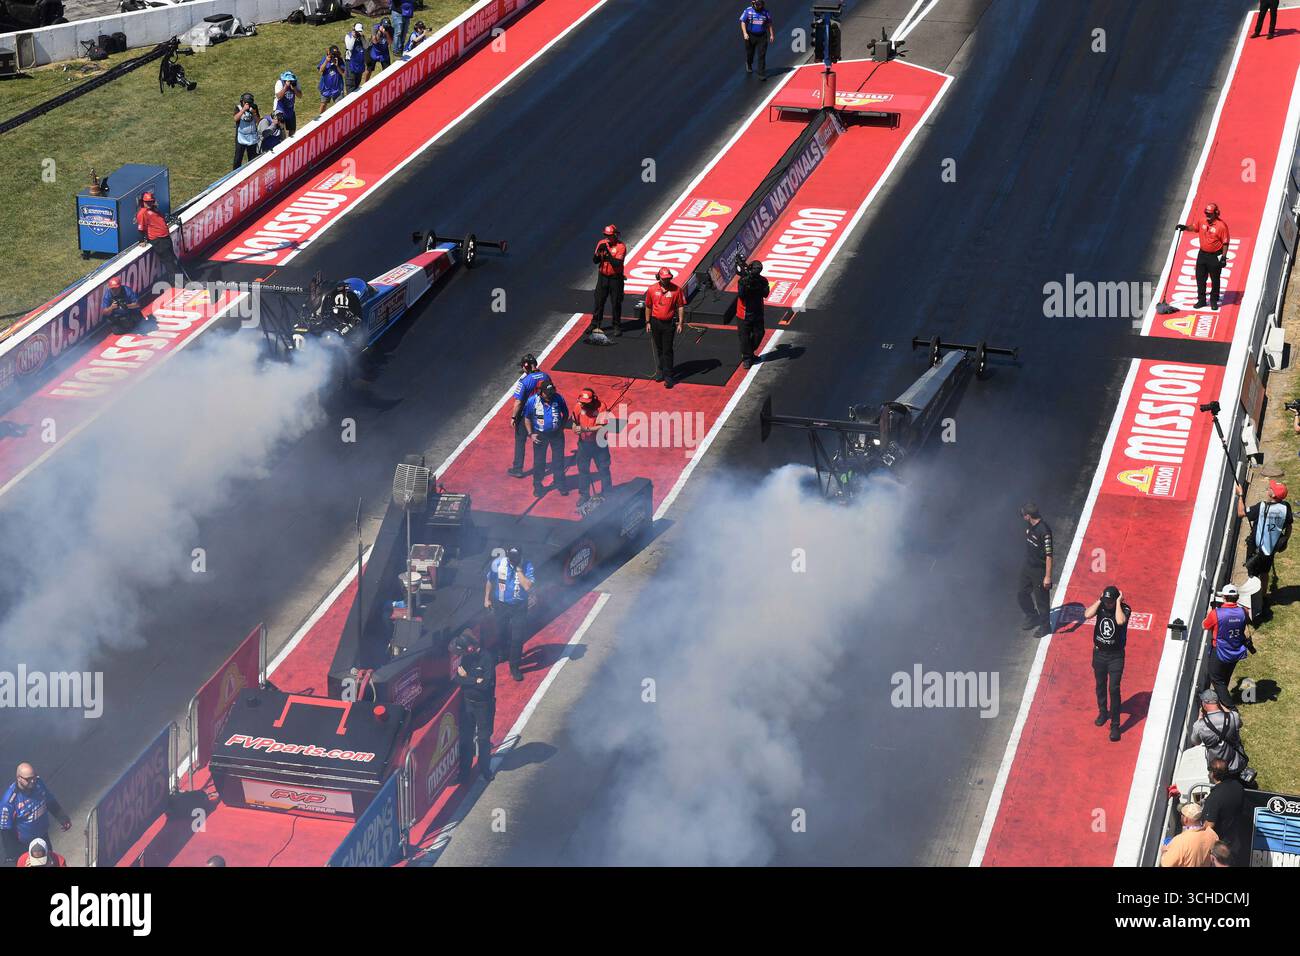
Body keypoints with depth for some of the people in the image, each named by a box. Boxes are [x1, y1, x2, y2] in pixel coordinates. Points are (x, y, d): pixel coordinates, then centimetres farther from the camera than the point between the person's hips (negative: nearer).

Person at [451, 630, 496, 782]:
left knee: (484, 738, 10)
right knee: (466, 738, 10)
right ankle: (464, 771, 21)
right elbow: (458, 680, -7)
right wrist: (475, 681, -23)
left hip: (484, 705, -5)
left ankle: (485, 769, 26)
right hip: (467, 703, 5)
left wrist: (466, 678, -16)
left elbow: (486, 684, -27)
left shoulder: (487, 659, -21)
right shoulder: (465, 658, -3)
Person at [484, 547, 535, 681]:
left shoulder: (527, 566, -19)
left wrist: (519, 569, -31)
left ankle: (514, 667, 8)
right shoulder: (498, 563, -14)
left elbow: (527, 586, -31)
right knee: (501, 633, 16)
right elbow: (490, 581, 3)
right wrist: (487, 598, 9)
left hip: (519, 607, -2)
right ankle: (504, 653, 47)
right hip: (501, 605, 2)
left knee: (517, 637, -6)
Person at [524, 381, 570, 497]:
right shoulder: (532, 401, -16)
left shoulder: (559, 399, -14)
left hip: (556, 434, 1)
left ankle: (560, 483, 28)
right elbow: (527, 418, -2)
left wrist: (562, 427, -3)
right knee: (539, 461, 8)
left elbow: (565, 414, 3)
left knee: (558, 460, 11)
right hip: (540, 435, -1)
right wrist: (530, 434, -6)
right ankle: (537, 485, 22)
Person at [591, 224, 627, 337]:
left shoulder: (621, 246, -14)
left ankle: (617, 326, 16)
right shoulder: (601, 243, -1)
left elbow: (617, 263, -24)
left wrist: (608, 252, -29)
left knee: (616, 303, 4)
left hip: (615, 278, -4)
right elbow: (595, 260, -2)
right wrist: (599, 251, -21)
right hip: (602, 276, 4)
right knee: (599, 301, 8)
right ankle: (595, 324, 19)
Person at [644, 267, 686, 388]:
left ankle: (668, 376, -4)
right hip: (655, 322, 3)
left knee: (667, 350, -5)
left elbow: (681, 307, -2)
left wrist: (681, 323, -7)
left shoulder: (676, 290, -7)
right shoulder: (652, 289, 0)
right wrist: (647, 322, 10)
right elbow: (648, 307, 10)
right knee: (659, 349, 15)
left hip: (669, 323, -3)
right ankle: (661, 369, 33)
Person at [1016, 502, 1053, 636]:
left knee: (1042, 600, 6)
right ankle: (1032, 618, 41)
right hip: (1028, 567, 9)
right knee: (1022, 594, 20)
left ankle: (1045, 626, 24)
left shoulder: (1044, 531, -28)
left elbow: (1049, 555, -26)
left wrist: (1047, 577, -24)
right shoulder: (1029, 525, -1)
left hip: (1040, 570, -9)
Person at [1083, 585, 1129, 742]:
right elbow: (1087, 615, -24)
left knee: (1114, 689, -8)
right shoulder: (1100, 605, -6)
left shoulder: (1124, 609, -16)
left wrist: (1118, 602, -27)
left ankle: (1115, 725, -2)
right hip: (1099, 653, 4)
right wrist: (1099, 600, -19)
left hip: (1116, 656, -4)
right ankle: (1103, 712, 42)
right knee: (1100, 685, 19)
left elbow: (1120, 621, -37)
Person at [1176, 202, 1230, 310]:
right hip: (1202, 254, 5)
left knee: (1215, 280, 7)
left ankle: (1214, 301, 20)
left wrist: (1223, 257, -18)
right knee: (1200, 278, 10)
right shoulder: (1201, 221, -2)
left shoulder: (1221, 225, -17)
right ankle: (1201, 300, 22)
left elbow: (1225, 243, -14)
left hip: (1215, 256, -5)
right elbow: (1194, 227, 19)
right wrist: (1185, 227, -2)